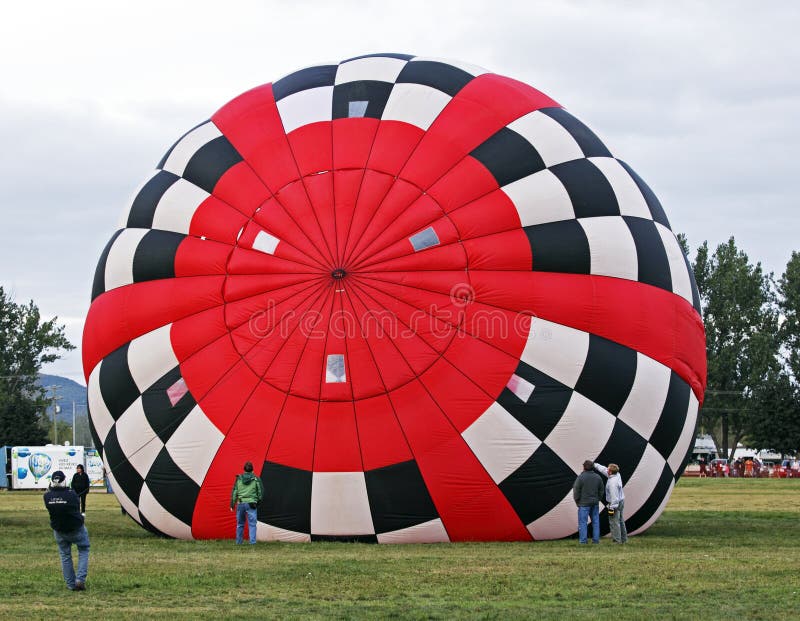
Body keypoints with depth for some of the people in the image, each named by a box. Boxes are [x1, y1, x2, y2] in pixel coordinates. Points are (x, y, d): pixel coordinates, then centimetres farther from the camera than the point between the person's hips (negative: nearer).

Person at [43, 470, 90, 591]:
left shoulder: (47, 496, -15)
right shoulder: (71, 494, -23)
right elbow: (77, 507, -9)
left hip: (59, 531, 3)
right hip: (76, 529, -3)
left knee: (65, 556, 17)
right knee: (83, 550, 17)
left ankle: (71, 584, 18)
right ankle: (80, 579, 2)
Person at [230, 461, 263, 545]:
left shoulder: (239, 479, 4)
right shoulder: (256, 479, -1)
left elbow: (234, 492, 6)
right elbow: (260, 492, 4)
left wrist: (232, 505, 11)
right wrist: (258, 501, 21)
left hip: (240, 503, 2)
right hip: (251, 503, -2)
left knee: (240, 524, 14)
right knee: (252, 524, -2)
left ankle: (238, 542, 19)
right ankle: (252, 542, -12)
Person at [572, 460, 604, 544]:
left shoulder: (581, 477, -12)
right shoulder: (598, 477, 5)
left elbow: (576, 491, -10)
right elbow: (601, 491, 10)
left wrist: (577, 501, 2)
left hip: (584, 503, -5)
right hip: (595, 504, 5)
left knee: (583, 522, -1)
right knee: (595, 521, 10)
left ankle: (583, 541, -4)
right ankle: (596, 539, 11)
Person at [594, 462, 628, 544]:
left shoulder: (613, 482, -26)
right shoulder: (617, 475, 2)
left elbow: (614, 496, -26)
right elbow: (604, 470, 18)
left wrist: (612, 508, -23)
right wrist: (595, 465, 26)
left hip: (615, 503, -10)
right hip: (621, 501, 10)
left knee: (614, 522, -5)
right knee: (620, 521, 18)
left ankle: (617, 540, -4)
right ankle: (624, 539, 25)